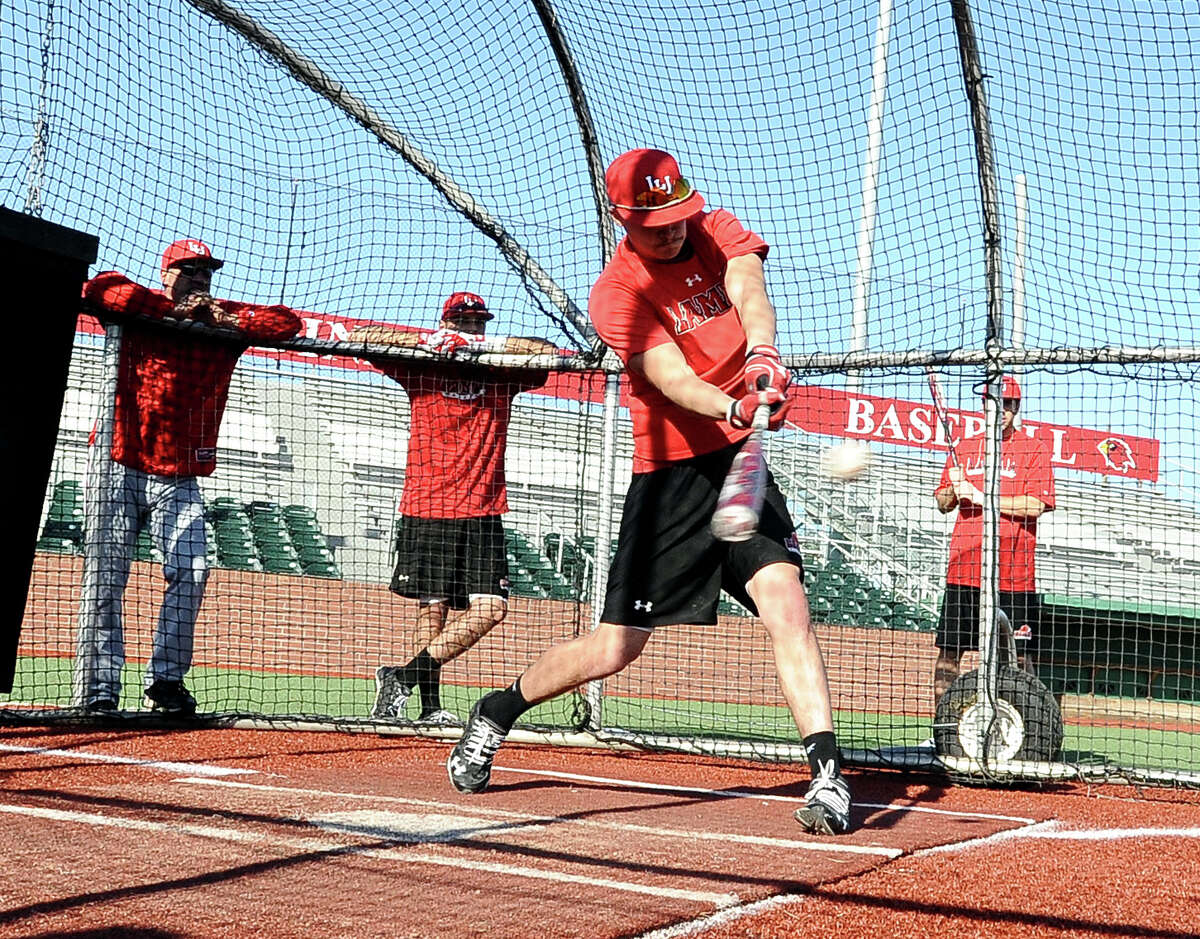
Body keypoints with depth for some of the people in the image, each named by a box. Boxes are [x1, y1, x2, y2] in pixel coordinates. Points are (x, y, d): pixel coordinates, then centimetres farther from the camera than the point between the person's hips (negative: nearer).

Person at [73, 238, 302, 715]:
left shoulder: (226, 319, 9)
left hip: (180, 476, 3)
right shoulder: (139, 310, 1)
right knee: (104, 579, -3)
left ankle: (166, 680, 3)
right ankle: (97, 693, 0)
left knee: (191, 572, -9)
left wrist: (229, 320, -10)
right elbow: (98, 288, -18)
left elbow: (288, 322, 2)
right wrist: (172, 311, -15)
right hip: (118, 466, -2)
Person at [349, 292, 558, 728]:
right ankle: (430, 708, 5)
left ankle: (403, 678, -1)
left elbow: (549, 352, -3)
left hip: (483, 513, 2)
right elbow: (358, 336, -3)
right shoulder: (420, 366, 5)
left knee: (490, 607, -9)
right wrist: (425, 341, -13)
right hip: (426, 510, -2)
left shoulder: (503, 374, 11)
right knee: (432, 608, -3)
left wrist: (489, 345, -12)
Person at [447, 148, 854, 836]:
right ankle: (496, 714, 26)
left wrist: (763, 354, -40)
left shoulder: (718, 232, 4)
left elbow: (749, 292, -18)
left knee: (785, 598, -19)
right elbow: (670, 376, -24)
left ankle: (829, 775, -18)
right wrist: (732, 407, -44)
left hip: (741, 460, 3)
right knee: (616, 647, 1)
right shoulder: (616, 293, -9)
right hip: (670, 475, -3)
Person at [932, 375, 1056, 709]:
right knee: (949, 651, 4)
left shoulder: (1033, 450, 3)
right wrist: (955, 490, -6)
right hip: (964, 566, 4)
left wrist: (981, 497, -12)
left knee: (1019, 656, -4)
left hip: (1013, 571, -4)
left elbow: (1035, 505, -9)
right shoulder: (964, 449, 16)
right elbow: (943, 505, 16)